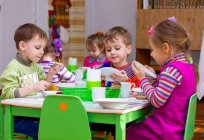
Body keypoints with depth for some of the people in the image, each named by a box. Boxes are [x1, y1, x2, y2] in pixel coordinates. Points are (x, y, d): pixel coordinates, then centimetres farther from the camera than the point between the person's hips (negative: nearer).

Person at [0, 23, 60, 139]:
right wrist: (33, 87, -29)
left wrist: (50, 75, 6)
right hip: (18, 118, -8)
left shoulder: (35, 65, 14)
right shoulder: (13, 68, -12)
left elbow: (43, 88, 26)